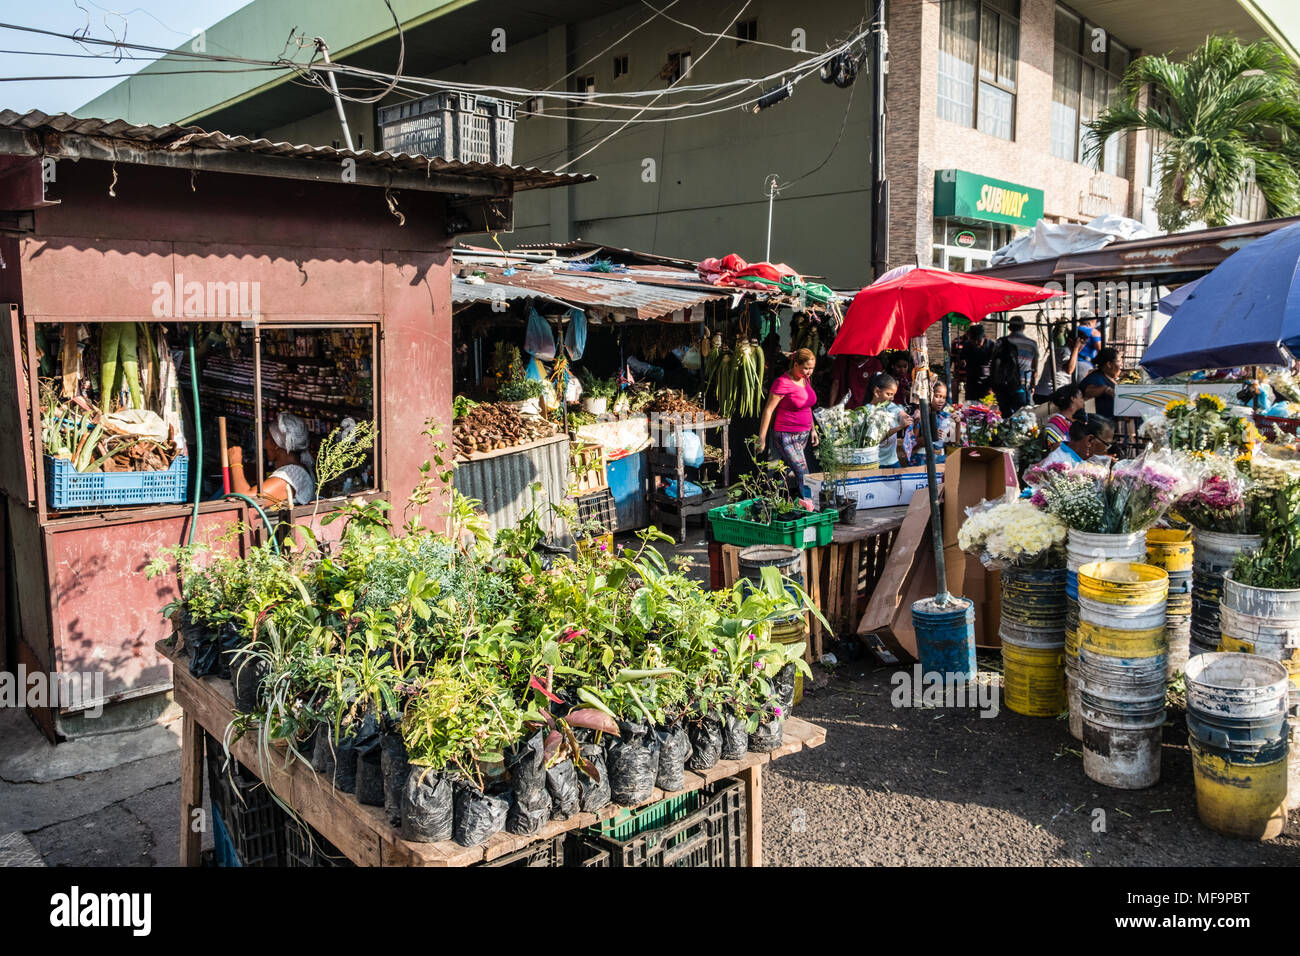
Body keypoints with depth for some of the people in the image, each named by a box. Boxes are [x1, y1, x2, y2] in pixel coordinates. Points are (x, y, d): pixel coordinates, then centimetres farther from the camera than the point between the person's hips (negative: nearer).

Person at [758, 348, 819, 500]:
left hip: (803, 435, 8)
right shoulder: (783, 382, -16)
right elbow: (768, 410, -14)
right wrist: (762, 438, -15)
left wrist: (812, 429, 21)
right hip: (787, 436, -8)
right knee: (803, 476, -11)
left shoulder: (806, 379, 8)